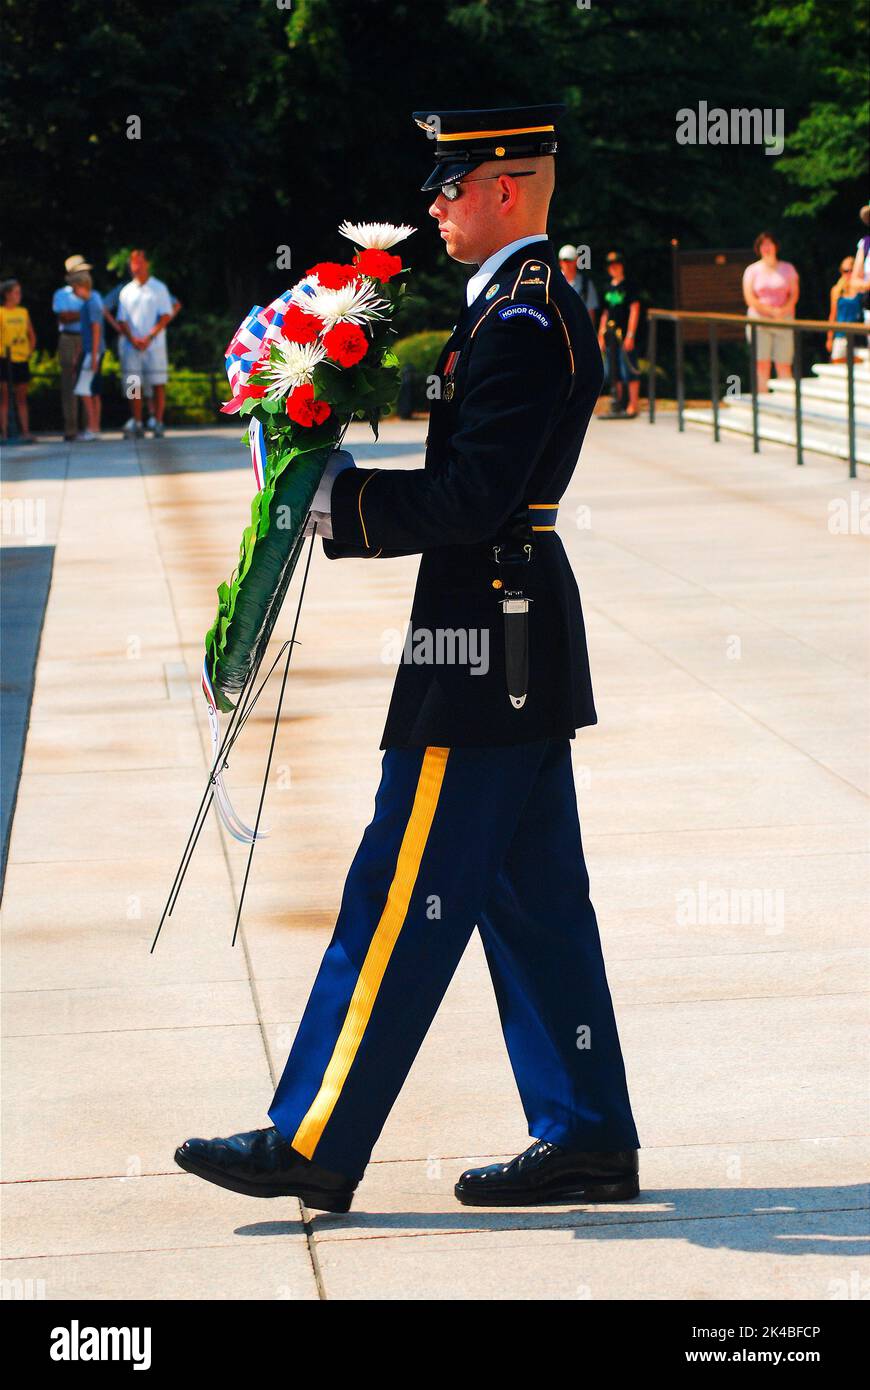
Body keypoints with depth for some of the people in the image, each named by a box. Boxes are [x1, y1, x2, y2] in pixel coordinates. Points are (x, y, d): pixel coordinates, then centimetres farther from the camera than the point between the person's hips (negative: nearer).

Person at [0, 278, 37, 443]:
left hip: (21, 359, 5)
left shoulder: (23, 312, 11)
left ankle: (25, 432, 6)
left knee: (22, 398, 6)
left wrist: (30, 352, 8)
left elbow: (31, 335, 20)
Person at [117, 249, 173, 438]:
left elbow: (166, 316, -3)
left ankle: (158, 422, 1)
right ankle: (137, 423, 3)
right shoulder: (126, 291, 13)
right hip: (132, 346, 3)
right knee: (133, 384, -1)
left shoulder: (158, 288, 4)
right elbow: (122, 320, 10)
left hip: (154, 345, -3)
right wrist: (132, 338, -8)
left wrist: (149, 337, -13)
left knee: (158, 384, -3)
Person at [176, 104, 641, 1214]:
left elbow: (472, 498, -23)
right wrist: (348, 505, 6)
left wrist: (339, 499, -16)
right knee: (530, 896, 12)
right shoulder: (538, 304, 15)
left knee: (400, 898, -6)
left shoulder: (518, 321, -17)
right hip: (522, 635, 10)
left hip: (487, 642, -10)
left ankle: (315, 1145, -1)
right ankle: (587, 1141, 17)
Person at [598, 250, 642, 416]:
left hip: (625, 334, -7)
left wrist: (630, 335, -14)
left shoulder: (629, 286, -3)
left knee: (629, 371, -8)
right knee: (612, 372, 8)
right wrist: (601, 335, 13)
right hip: (611, 334, 7)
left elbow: (634, 310, -8)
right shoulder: (608, 288, 15)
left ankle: (633, 405, -4)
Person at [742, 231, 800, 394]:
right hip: (759, 321, 0)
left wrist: (783, 311, -13)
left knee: (784, 366, -5)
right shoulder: (752, 270, 7)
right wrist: (771, 311, -10)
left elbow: (794, 294, 4)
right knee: (761, 364, -6)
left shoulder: (787, 269, 11)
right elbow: (750, 298, -2)